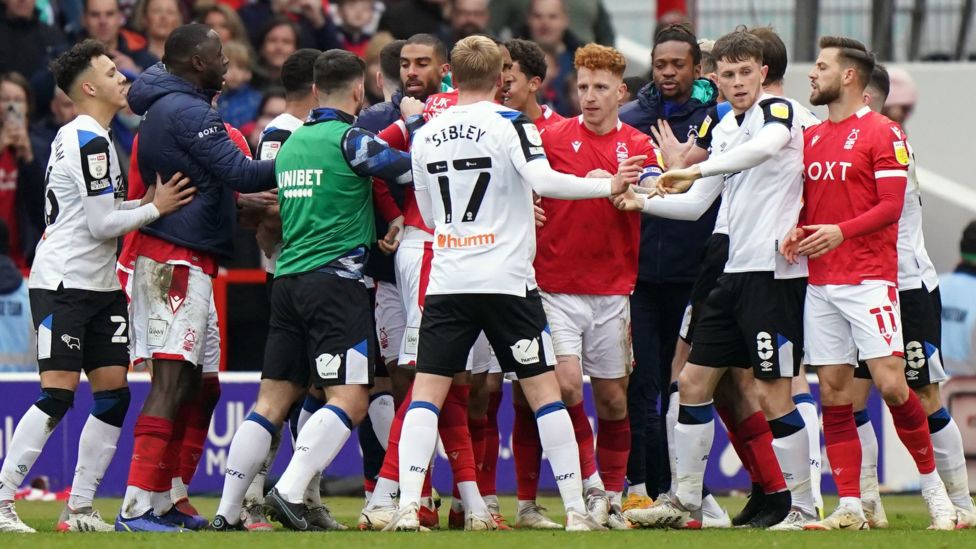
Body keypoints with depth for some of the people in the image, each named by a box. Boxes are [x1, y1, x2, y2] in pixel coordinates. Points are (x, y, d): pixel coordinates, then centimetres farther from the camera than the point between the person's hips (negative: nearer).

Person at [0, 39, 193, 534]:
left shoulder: (86, 138, 17)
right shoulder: (89, 142, -14)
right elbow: (102, 224, -17)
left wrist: (147, 201, 9)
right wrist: (155, 208, -9)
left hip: (98, 288, 10)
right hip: (62, 284, -10)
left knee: (113, 395, 4)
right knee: (58, 395, -14)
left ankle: (79, 509, 7)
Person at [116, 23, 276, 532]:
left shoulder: (160, 109, 16)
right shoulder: (189, 113, -14)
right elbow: (240, 173, -18)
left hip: (160, 256, 10)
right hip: (182, 260, -10)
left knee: (183, 383, 14)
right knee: (171, 384, -13)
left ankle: (161, 503, 16)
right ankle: (137, 506, -19)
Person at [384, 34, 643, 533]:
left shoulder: (426, 136, 10)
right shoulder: (510, 124, -5)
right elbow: (543, 181, -20)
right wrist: (607, 187, -9)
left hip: (447, 281, 3)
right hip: (507, 280, -3)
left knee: (427, 392, 1)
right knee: (543, 389, 4)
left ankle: (407, 505, -13)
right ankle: (576, 509, 4)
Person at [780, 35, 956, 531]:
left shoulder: (881, 133, -4)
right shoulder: (810, 138, 17)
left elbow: (892, 205, -10)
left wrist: (841, 231, -23)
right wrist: (795, 232, 1)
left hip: (869, 279, -7)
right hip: (820, 284, 7)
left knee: (890, 381, -13)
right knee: (832, 391, 1)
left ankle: (934, 488, 2)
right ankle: (849, 506, 3)